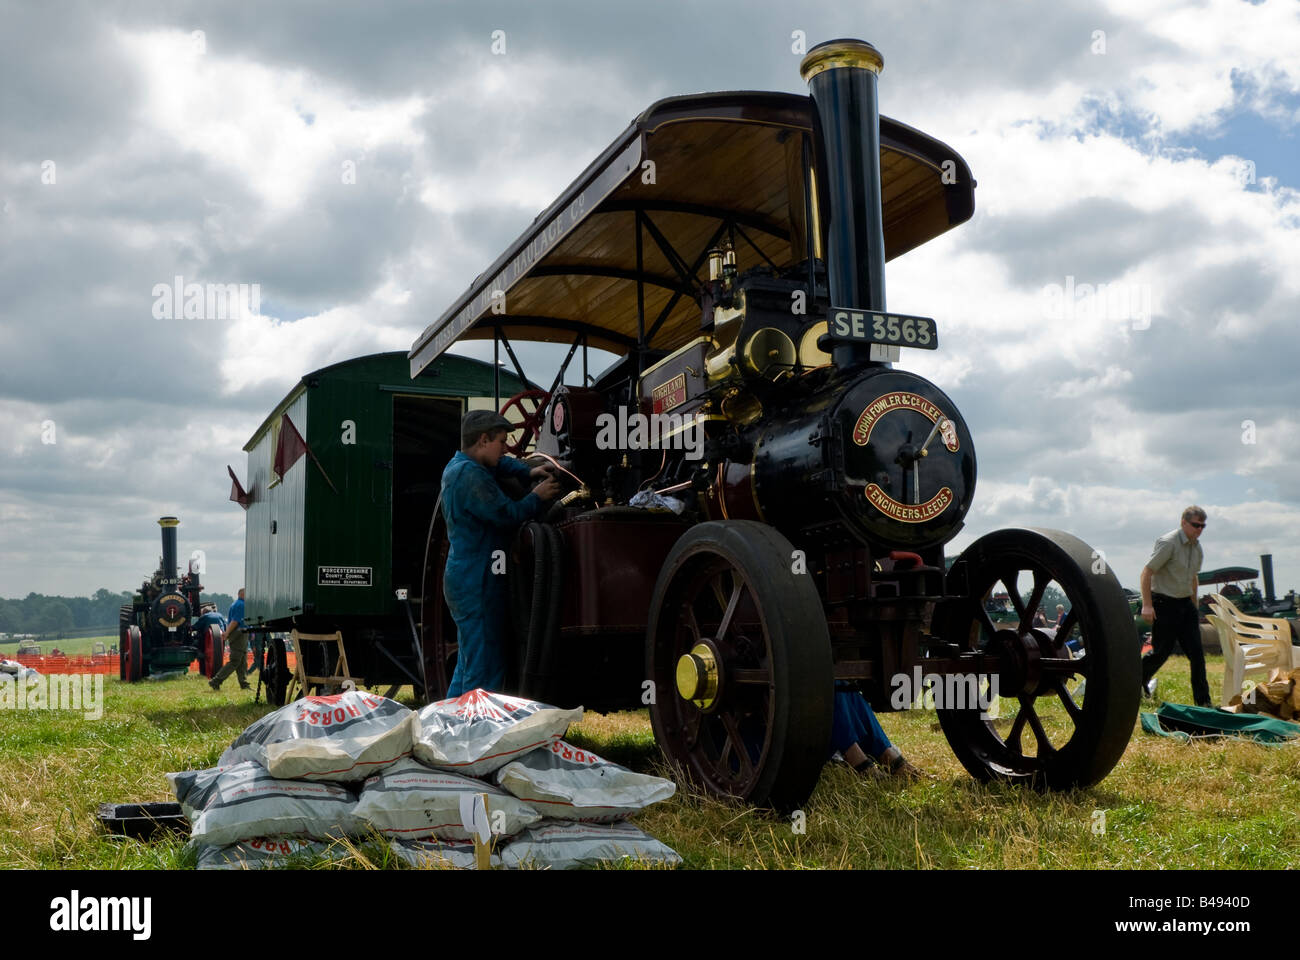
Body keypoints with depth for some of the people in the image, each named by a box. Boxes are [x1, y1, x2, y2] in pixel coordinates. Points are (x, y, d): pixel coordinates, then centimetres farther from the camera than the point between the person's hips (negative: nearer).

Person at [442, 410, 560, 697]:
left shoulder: (458, 467, 15)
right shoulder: (470, 475, -18)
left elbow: (501, 464, 32)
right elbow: (508, 515, -20)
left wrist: (529, 472, 15)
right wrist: (538, 497, -4)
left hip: (463, 579, 11)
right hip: (478, 584, -11)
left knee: (468, 666, 18)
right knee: (486, 672, -9)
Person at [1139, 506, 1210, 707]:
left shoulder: (1197, 547, 9)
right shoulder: (1168, 543, -15)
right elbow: (1147, 572, -17)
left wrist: (1194, 606, 24)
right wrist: (1147, 605, -21)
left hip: (1185, 603, 7)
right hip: (1164, 604, -7)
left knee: (1197, 653, 0)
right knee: (1161, 652, -1)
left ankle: (1203, 701, 4)